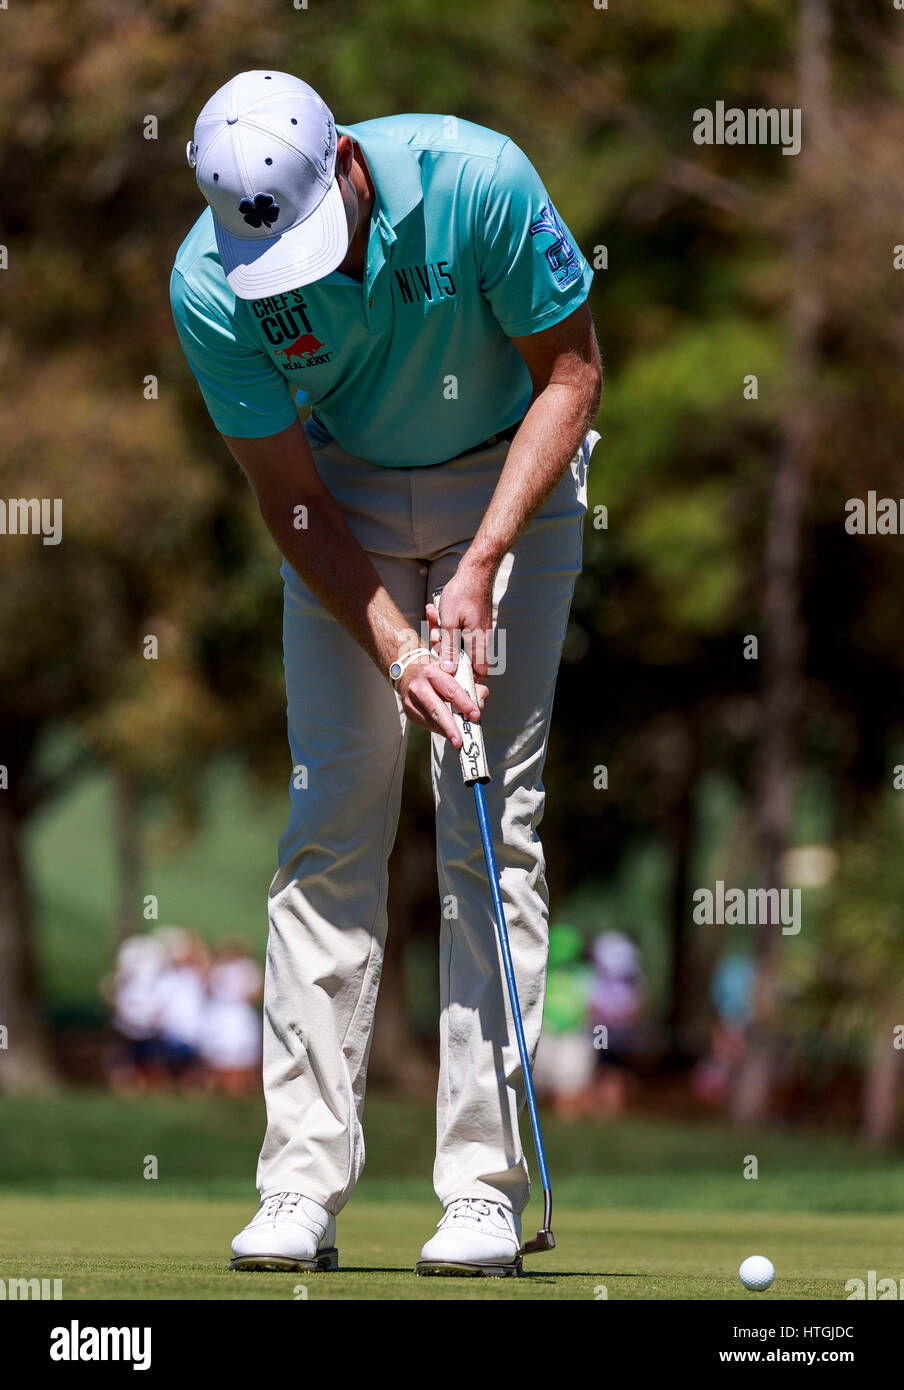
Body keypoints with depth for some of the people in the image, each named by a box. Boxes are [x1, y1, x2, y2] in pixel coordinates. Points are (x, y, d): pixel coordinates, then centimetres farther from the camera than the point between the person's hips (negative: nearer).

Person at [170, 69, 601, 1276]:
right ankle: (303, 1187, -6)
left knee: (493, 818, -9)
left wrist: (481, 566, -22)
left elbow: (571, 369, -16)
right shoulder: (211, 285, -24)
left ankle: (484, 1187, -10)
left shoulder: (476, 182, -30)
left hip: (508, 476, -1)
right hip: (346, 503, 1)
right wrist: (394, 646, -26)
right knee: (332, 814, -7)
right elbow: (289, 497, -15)